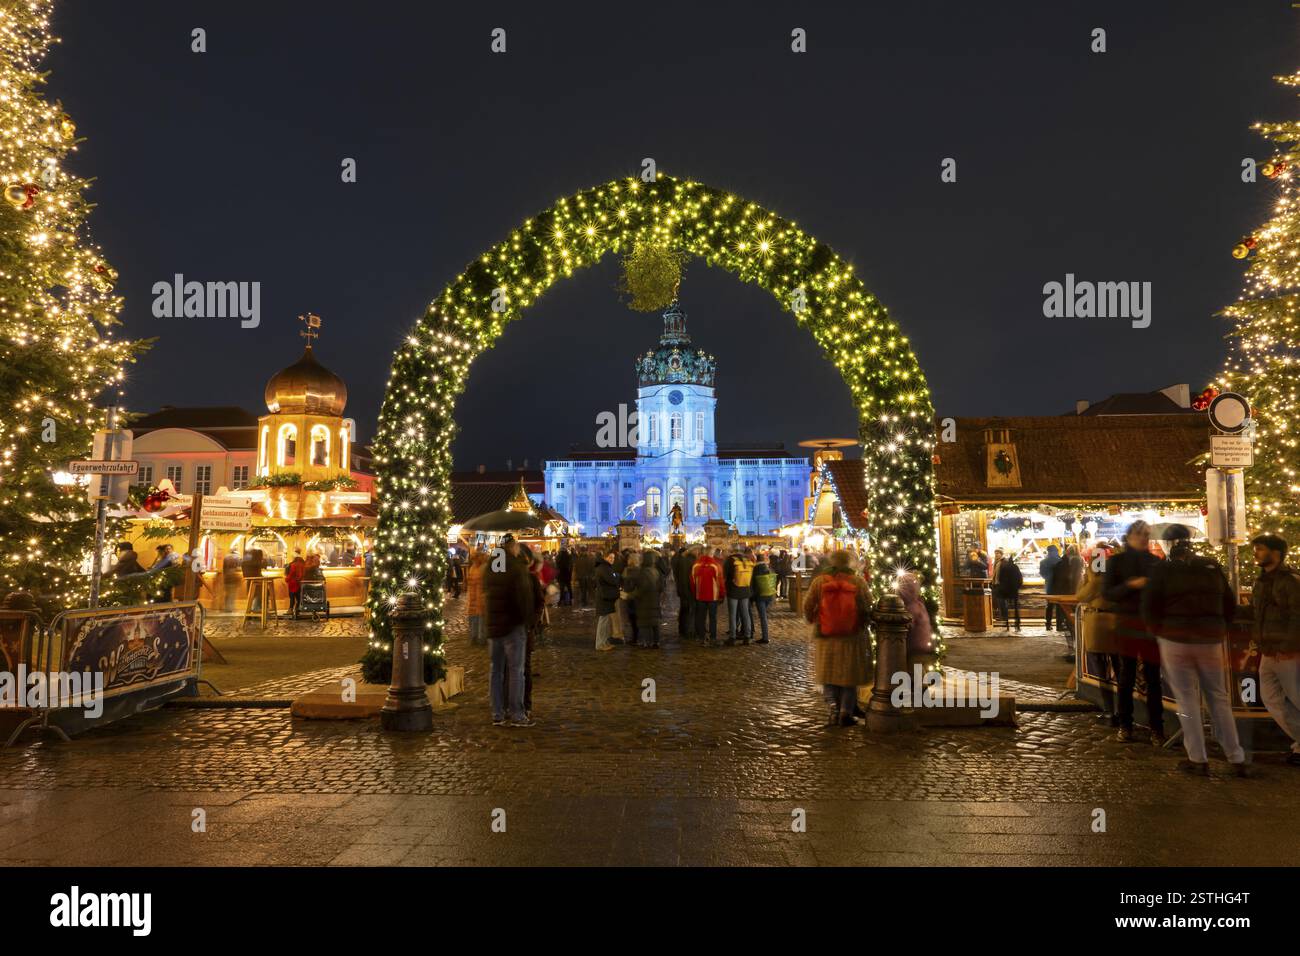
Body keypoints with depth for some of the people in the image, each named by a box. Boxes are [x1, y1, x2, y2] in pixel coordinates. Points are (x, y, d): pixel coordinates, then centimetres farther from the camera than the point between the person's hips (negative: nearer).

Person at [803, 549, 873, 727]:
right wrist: (862, 624, 12)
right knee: (849, 675, 13)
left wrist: (812, 621, 15)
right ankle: (846, 712, 13)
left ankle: (833, 706, -1)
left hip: (825, 637, 0)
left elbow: (807, 607, -4)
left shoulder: (819, 581, -8)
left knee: (829, 675, 15)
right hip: (852, 637, 0)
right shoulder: (859, 582, -9)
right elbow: (868, 607, -5)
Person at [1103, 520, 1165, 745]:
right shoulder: (1116, 560, 3)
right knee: (1126, 677, 3)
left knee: (1153, 678, 1)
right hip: (1127, 623, -1)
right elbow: (1107, 592, -3)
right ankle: (1125, 725, 13)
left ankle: (1156, 727, 8)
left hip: (1152, 624, 1)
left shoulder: (1156, 561, 9)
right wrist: (1131, 585, -18)